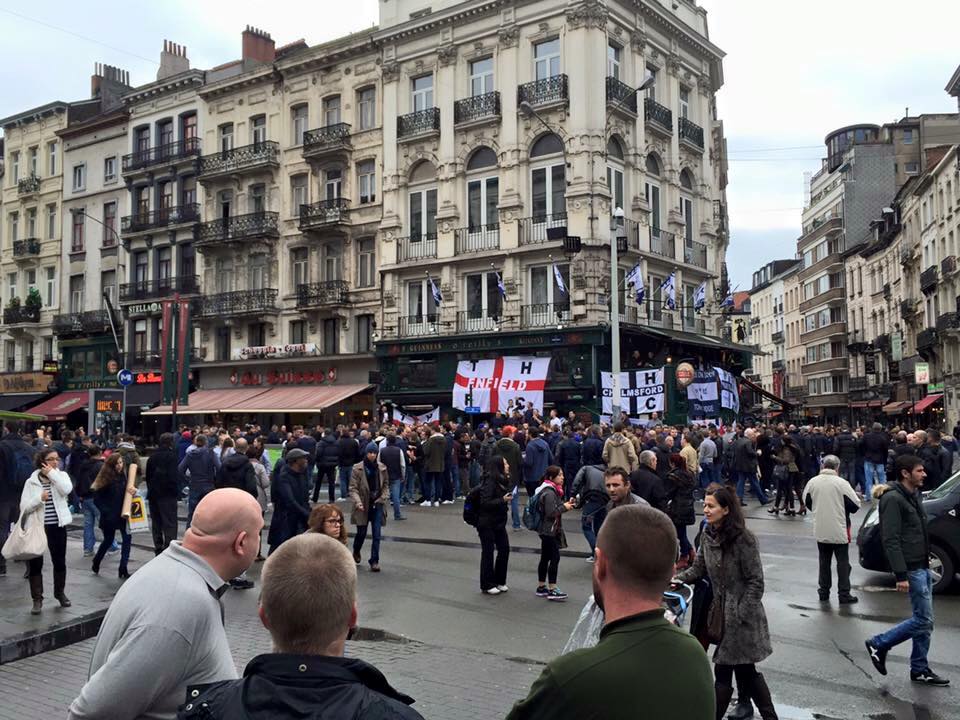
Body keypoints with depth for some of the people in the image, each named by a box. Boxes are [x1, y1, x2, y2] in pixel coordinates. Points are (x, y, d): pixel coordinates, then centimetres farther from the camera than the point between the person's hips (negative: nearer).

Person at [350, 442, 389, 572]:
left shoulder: (382, 468, 1)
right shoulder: (358, 468, -7)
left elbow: (386, 485, 10)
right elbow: (353, 488, -8)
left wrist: (383, 498, -6)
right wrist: (358, 502, -21)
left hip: (377, 504, 2)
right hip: (363, 505, -2)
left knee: (377, 535, -3)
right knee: (361, 533, 9)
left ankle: (374, 561, 5)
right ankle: (356, 552, 40)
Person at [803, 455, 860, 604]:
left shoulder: (812, 482, -5)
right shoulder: (842, 483, -16)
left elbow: (808, 503, 7)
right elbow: (855, 505, -10)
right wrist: (842, 508, 9)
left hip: (820, 530, 3)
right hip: (839, 530, -3)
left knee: (824, 561, 15)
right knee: (843, 562, 7)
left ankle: (824, 592, 20)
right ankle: (844, 595, 8)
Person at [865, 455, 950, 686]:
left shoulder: (913, 495, 13)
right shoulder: (893, 499, -17)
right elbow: (891, 540, -22)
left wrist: (926, 559, 16)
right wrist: (901, 575, -24)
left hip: (923, 566, 9)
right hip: (912, 569, -9)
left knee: (924, 620, 12)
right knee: (924, 620, -6)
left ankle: (920, 669, 21)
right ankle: (879, 644, 7)